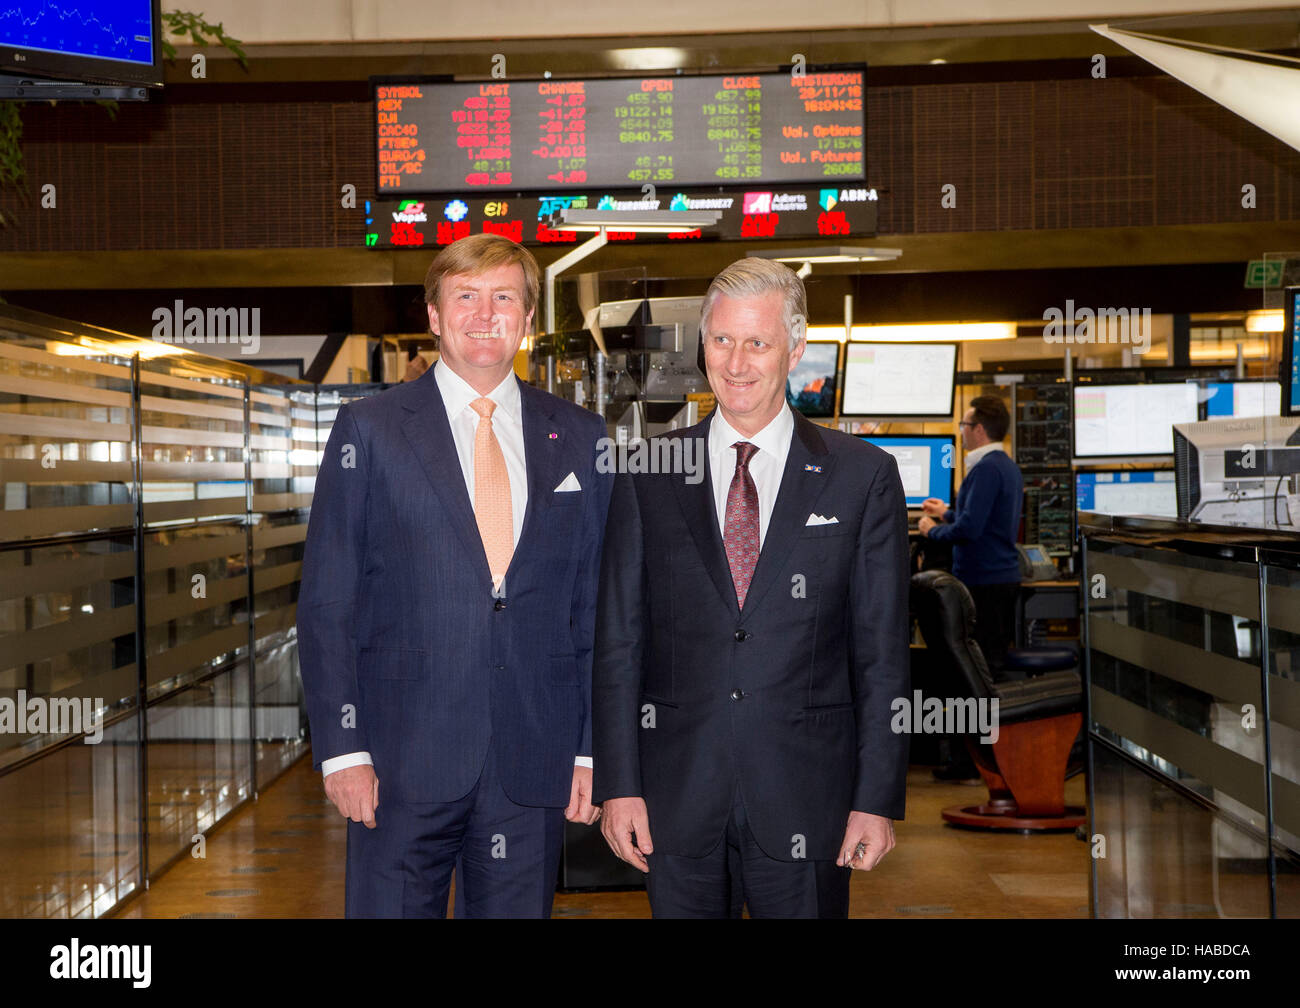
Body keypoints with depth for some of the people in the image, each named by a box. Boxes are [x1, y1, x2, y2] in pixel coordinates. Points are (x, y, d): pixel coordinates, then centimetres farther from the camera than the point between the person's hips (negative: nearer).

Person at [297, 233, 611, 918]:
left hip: (533, 765, 2)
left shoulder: (579, 438, 8)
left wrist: (594, 749, 3)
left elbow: (599, 604, 9)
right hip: (404, 760, -2)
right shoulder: (369, 430, 1)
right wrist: (342, 749, -7)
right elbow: (325, 603, 0)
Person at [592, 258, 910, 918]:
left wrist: (877, 800, -4)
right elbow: (617, 643, 3)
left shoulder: (864, 477, 0)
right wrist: (619, 785, -2)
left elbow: (882, 654, 0)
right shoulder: (648, 476, 3)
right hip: (677, 800, 1)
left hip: (805, 804, -1)